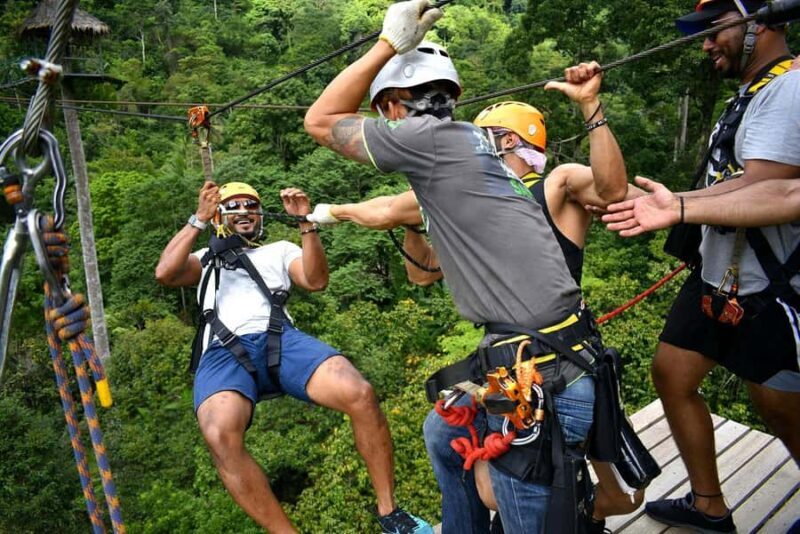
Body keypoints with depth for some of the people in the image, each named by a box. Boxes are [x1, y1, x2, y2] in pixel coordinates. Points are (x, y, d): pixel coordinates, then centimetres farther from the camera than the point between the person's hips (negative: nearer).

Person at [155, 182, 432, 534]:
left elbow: (316, 281, 9)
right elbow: (164, 274, 9)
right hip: (224, 354, 0)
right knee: (221, 436, -36)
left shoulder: (279, 250, 29)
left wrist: (305, 223, 1)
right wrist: (199, 220, 4)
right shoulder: (206, 258, 30)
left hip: (280, 340, 1)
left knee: (360, 395, -28)